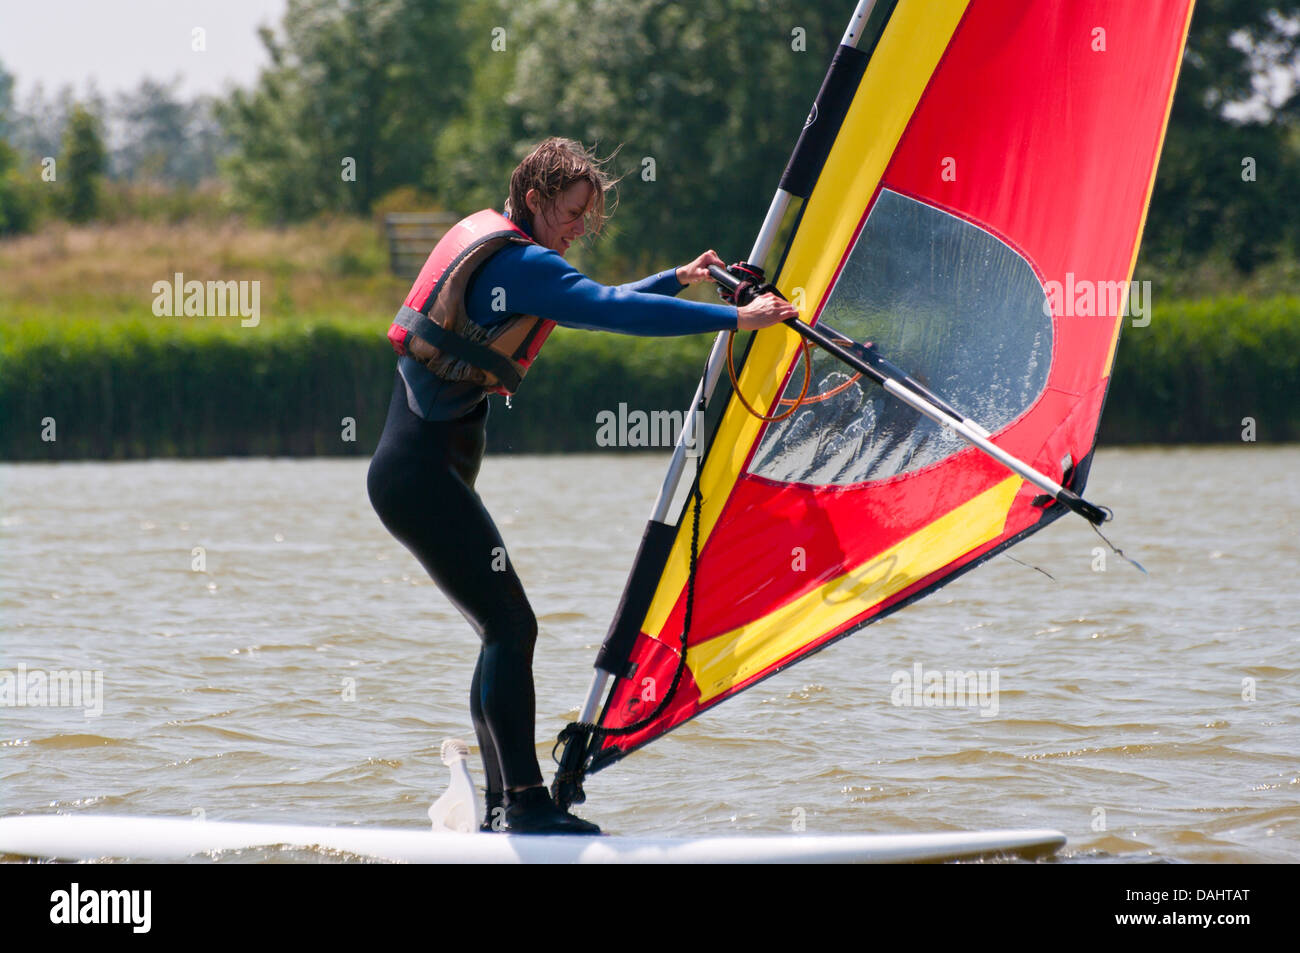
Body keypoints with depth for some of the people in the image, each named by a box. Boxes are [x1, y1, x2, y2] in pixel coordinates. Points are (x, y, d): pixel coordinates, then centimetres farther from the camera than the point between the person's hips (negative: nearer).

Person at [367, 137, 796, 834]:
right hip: (421, 474, -10)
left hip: (418, 470, 10)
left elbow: (592, 305, 30)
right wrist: (738, 318, -23)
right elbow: (613, 312, -22)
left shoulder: (493, 242, 18)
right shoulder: (519, 263, -13)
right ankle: (526, 805, -14)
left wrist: (678, 279, 24)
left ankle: (500, 808, 11)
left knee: (504, 631, 10)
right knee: (511, 627, -12)